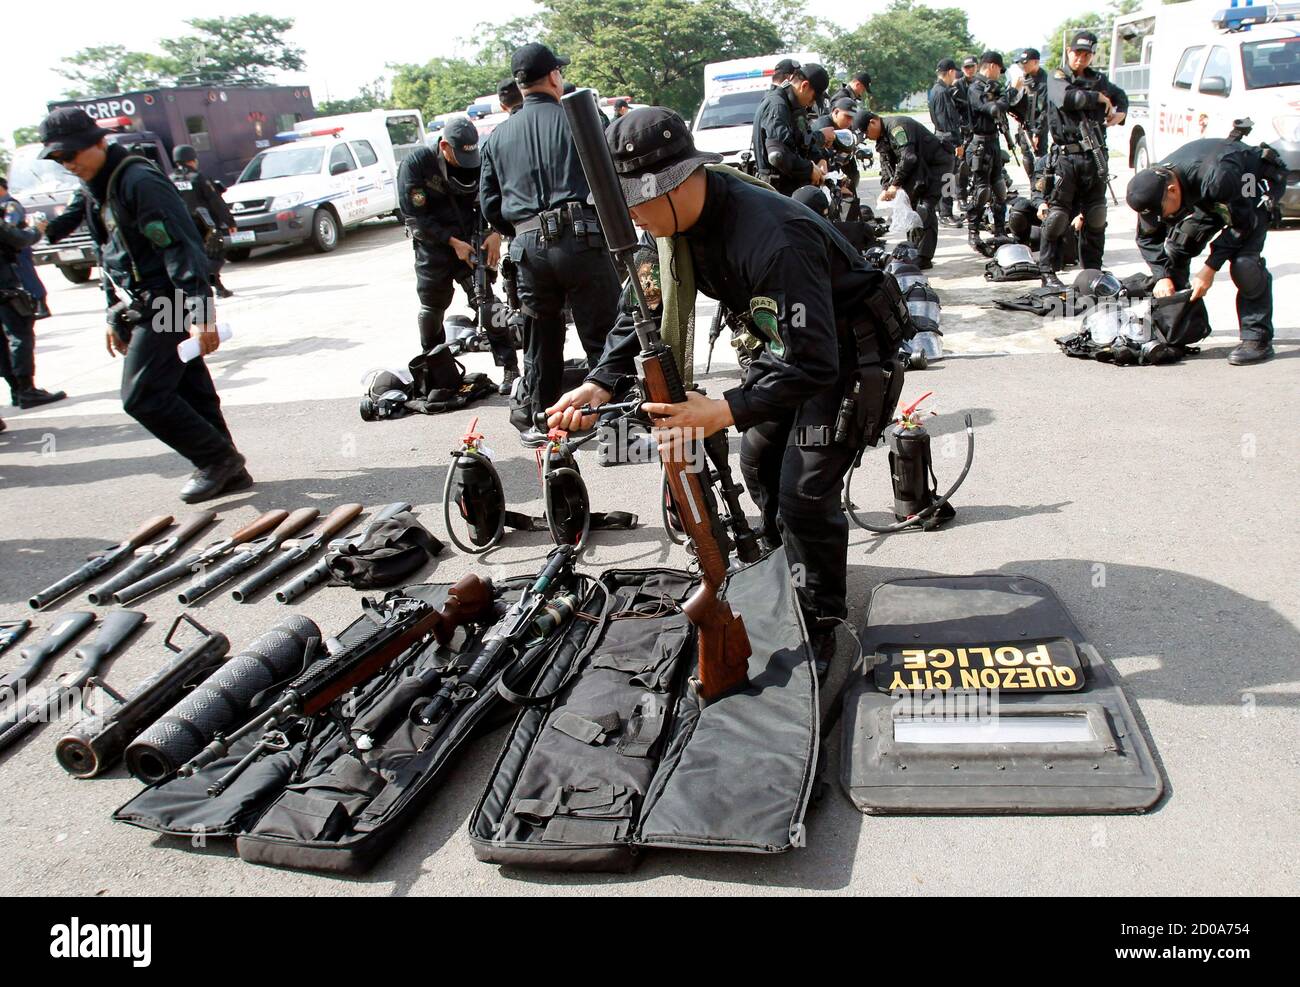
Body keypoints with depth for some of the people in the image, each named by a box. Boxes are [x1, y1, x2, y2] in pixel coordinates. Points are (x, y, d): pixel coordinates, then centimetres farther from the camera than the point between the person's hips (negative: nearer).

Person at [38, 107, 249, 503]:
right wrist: (115, 317, 24)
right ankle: (230, 471, 18)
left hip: (167, 305, -10)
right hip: (143, 307, 10)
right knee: (190, 390, 11)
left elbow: (180, 248, -22)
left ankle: (217, 459, -1)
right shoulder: (94, 190, 15)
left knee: (142, 395, -11)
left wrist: (199, 314, -27)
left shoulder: (139, 181, -15)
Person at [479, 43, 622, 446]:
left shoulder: (499, 136, 15)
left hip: (529, 247, 4)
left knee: (540, 340, 14)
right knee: (601, 335, 1)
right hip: (581, 239, -4)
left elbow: (488, 202, 14)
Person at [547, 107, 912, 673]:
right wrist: (600, 383, -14)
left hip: (845, 353, -9)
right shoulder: (678, 221, -12)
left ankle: (819, 625, 9)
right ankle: (787, 569, 43)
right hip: (786, 341, 9)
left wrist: (726, 411, -47)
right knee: (760, 464, 18)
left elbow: (813, 364, -39)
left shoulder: (772, 240, -39)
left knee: (804, 493, -11)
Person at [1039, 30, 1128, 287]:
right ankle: (1048, 271, -1)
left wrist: (1120, 113, 15)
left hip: (1095, 158, 5)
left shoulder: (1098, 79, 17)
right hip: (1066, 157, -5)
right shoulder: (1057, 77, 3)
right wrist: (1098, 98, -6)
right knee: (1057, 215, -8)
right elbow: (1066, 98, -19)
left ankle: (1093, 270, 17)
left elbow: (1121, 95, 36)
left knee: (1095, 217, 8)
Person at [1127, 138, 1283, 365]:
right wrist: (1163, 276, -22)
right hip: (1212, 198, 7)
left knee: (1243, 261, -25)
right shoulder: (1154, 184, -23)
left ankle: (1258, 338, -18)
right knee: (1176, 247, -7)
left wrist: (1210, 269, -30)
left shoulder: (1215, 178, -42)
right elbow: (1147, 238, -10)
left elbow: (1242, 223, -29)